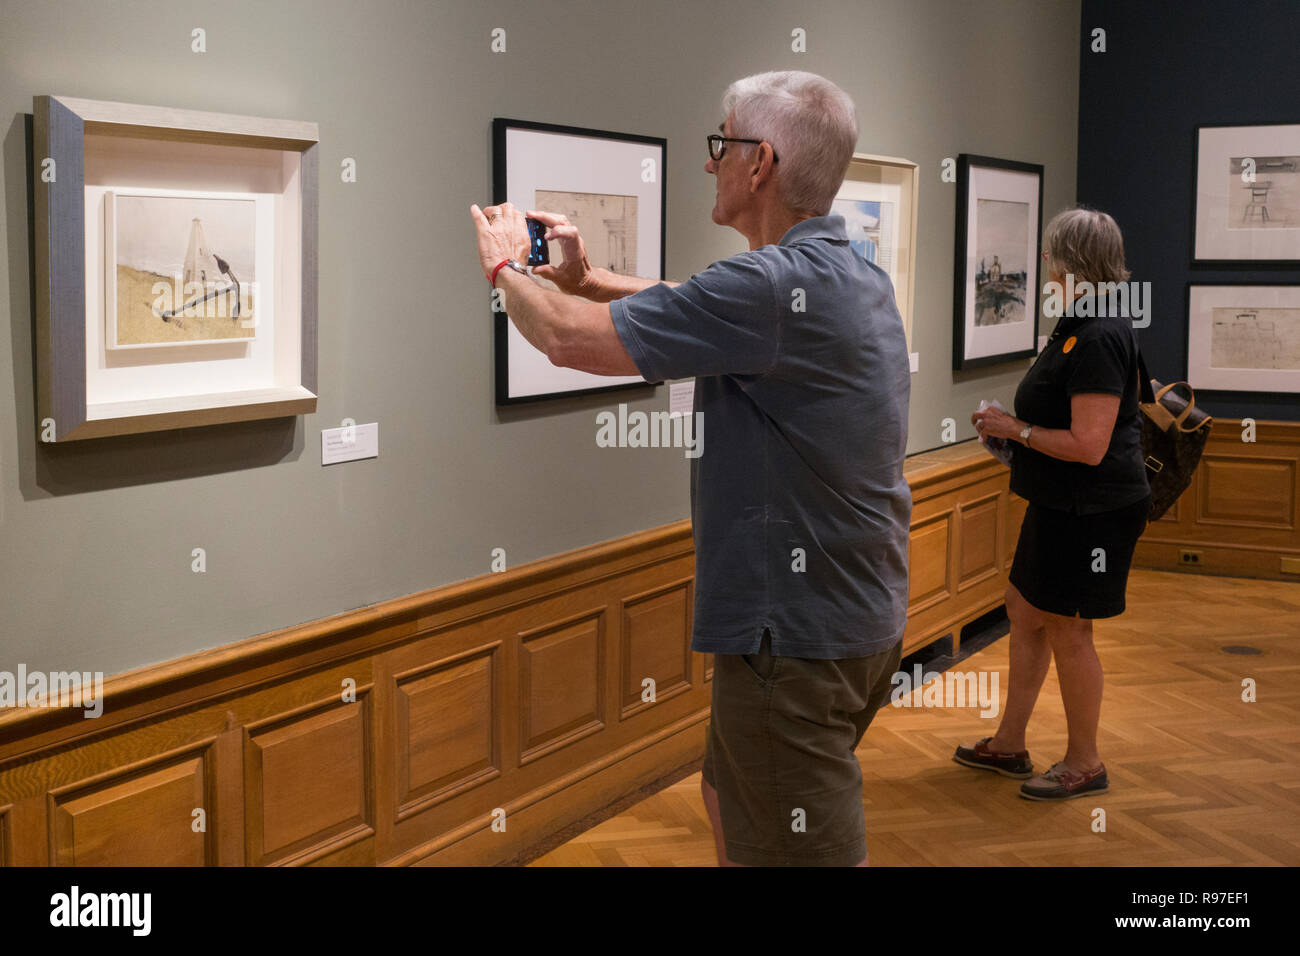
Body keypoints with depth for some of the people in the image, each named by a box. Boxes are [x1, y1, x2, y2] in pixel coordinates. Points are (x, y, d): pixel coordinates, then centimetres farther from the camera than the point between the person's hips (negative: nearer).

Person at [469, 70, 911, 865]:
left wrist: (504, 265, 1)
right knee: (730, 804, 26)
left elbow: (568, 338, -19)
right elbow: (699, 308, 23)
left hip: (798, 636, -10)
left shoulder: (777, 286, -25)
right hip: (859, 614, 10)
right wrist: (583, 277, 19)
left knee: (795, 849, 1)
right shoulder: (856, 276, 7)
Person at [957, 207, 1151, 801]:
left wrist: (1017, 430, -16)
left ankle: (1084, 764, 19)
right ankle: (1009, 745, 29)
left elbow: (1088, 445, -27)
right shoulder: (1083, 326, 11)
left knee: (1067, 631, 2)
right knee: (1024, 610, 17)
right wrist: (1013, 424, 10)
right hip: (1063, 505, 11)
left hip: (1093, 510, -11)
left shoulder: (1098, 339, -23)